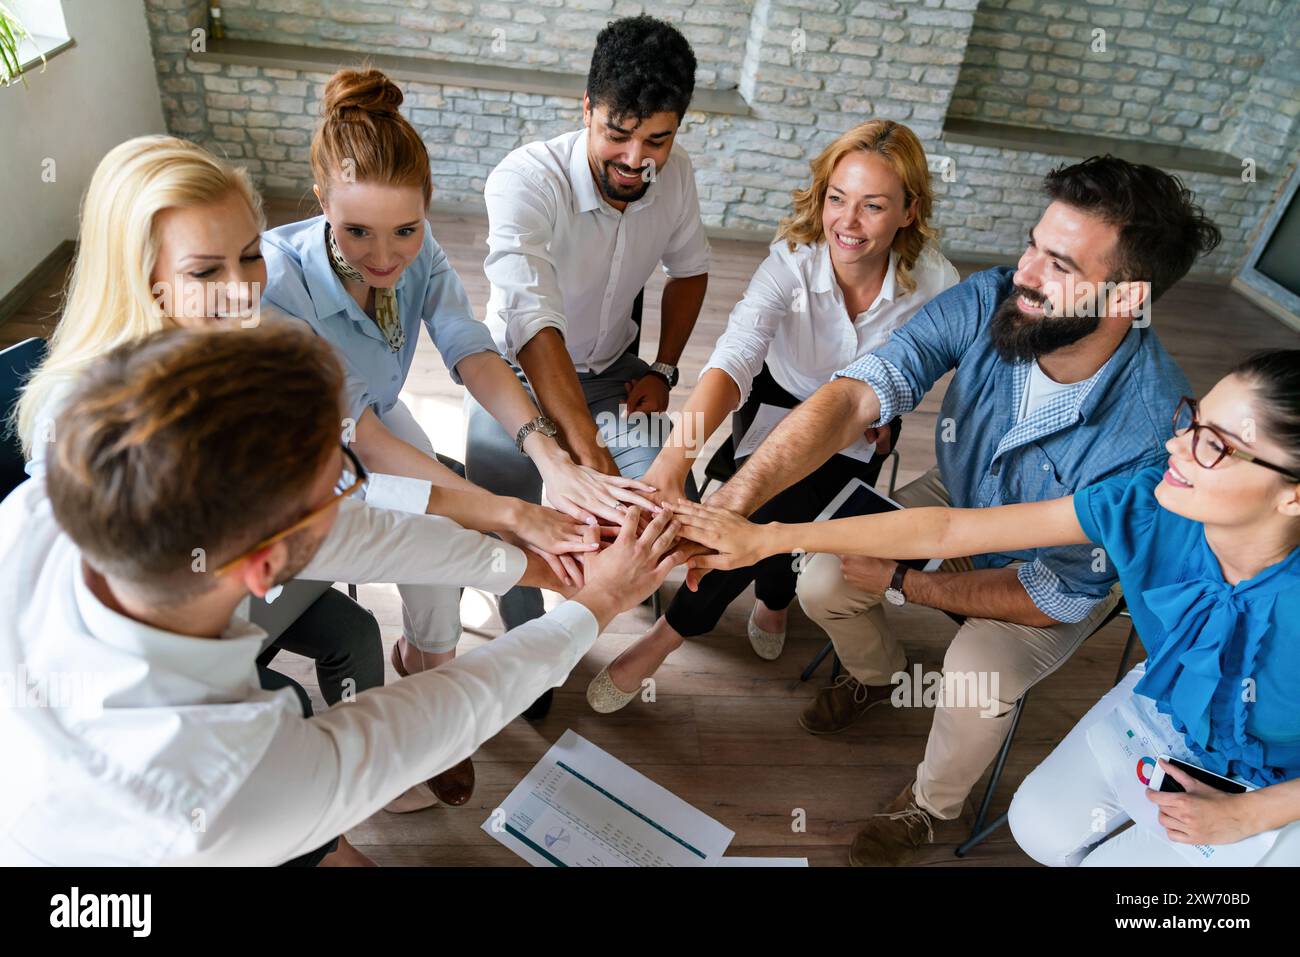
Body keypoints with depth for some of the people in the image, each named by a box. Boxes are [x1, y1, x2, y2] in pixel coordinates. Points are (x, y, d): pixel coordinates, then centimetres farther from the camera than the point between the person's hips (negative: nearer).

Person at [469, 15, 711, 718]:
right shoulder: (526, 180, -30)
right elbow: (533, 322, -45)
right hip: (519, 372, -3)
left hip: (613, 368, 4)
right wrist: (592, 461, -57)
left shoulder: (674, 175, -12)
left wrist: (663, 370, -4)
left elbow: (689, 268, 8)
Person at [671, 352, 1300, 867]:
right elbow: (944, 530, -29)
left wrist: (1243, 815, -21)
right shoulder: (1146, 507, -29)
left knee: (1108, 860, -4)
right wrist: (766, 538, -30)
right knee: (1041, 831, -3)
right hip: (1164, 705, 3)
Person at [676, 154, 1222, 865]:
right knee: (821, 585, -10)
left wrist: (904, 584, -22)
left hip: (1066, 572, -3)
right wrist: (736, 498, -52)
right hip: (955, 502, 4)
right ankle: (877, 672, 28)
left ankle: (931, 806, 9)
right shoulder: (986, 302, -28)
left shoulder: (1152, 428, -36)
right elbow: (857, 394, -39)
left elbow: (1058, 595, -27)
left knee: (977, 676, -28)